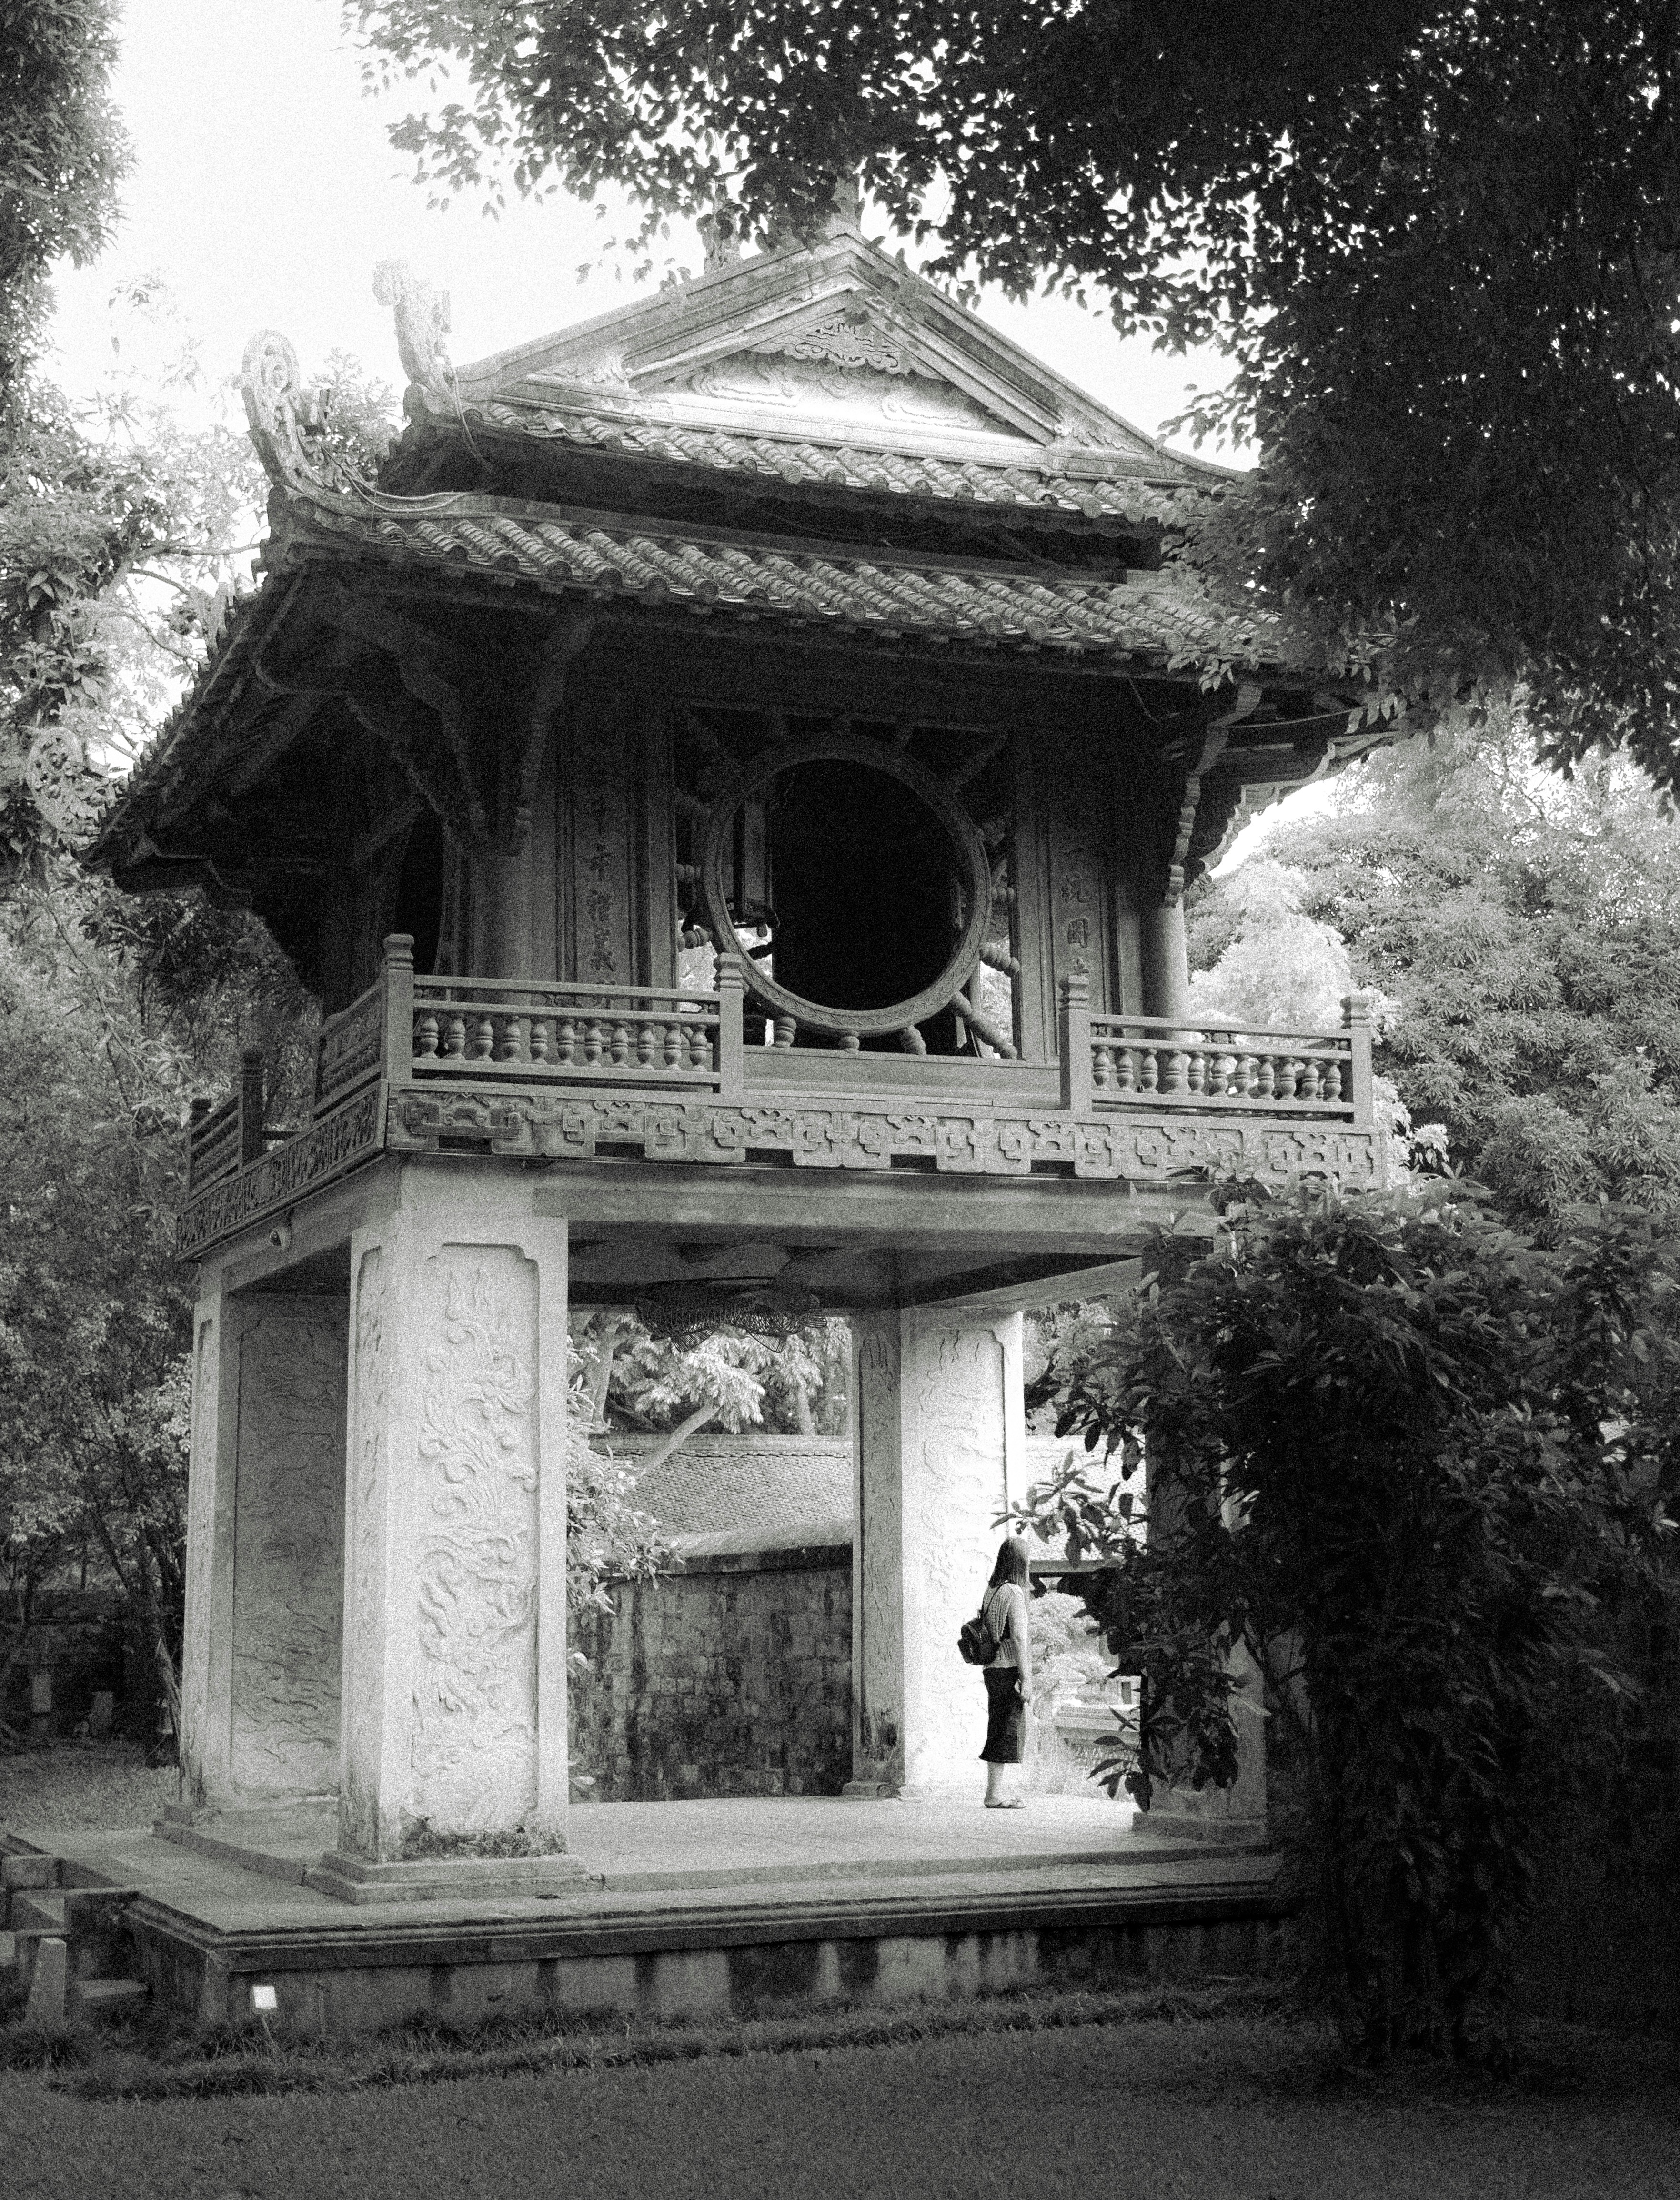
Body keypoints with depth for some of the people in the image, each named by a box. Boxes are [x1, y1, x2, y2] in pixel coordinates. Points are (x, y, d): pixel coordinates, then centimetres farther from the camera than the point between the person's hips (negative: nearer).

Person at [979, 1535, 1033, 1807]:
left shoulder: (991, 1590, 11)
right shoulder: (1014, 1593, -14)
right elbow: (1018, 1638, -18)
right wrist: (1026, 1679, -16)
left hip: (992, 1669, 8)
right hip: (1010, 1669, -8)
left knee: (999, 1730, 14)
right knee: (1009, 1731, -4)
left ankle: (1001, 1790, 19)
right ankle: (995, 1794, -5)